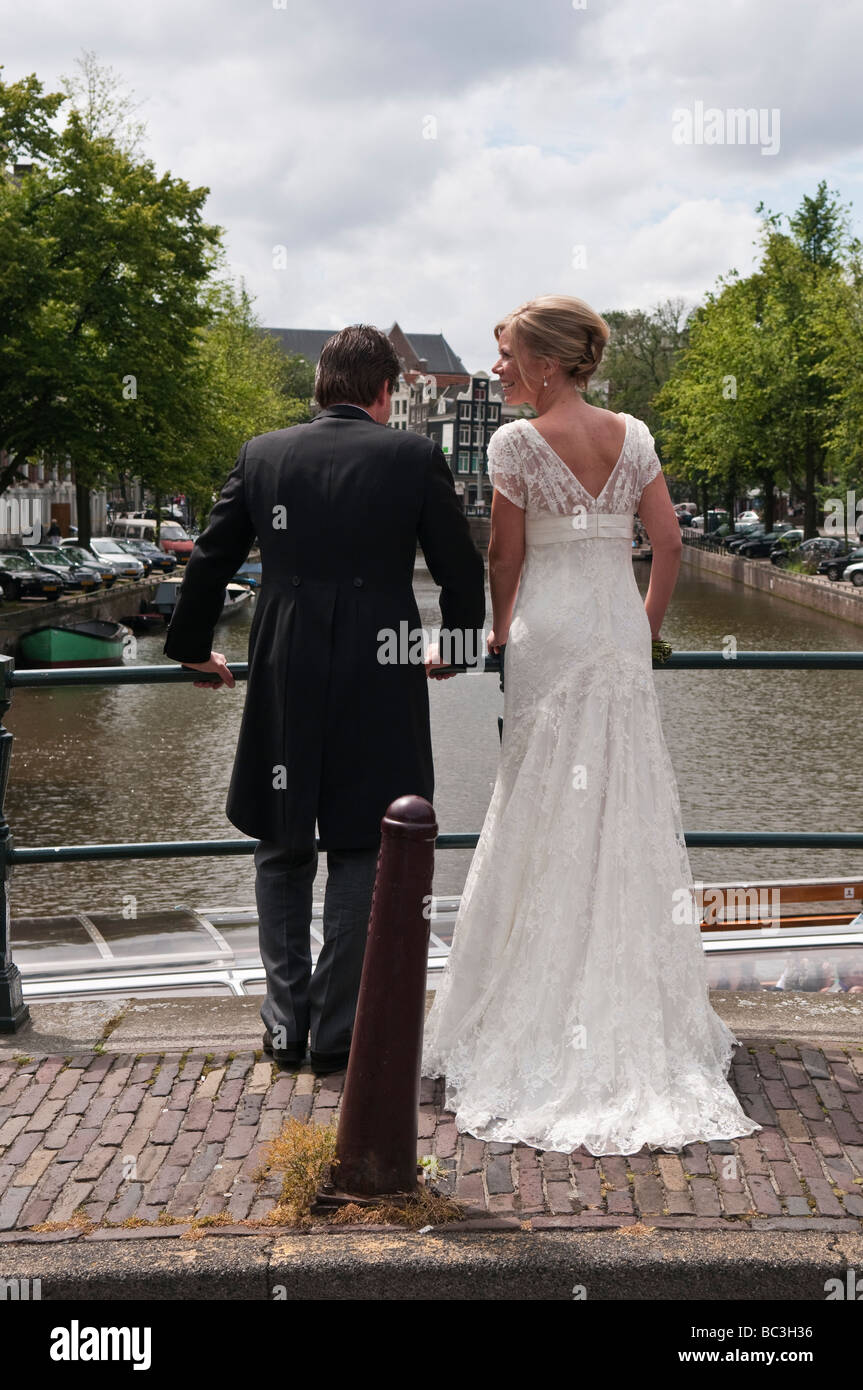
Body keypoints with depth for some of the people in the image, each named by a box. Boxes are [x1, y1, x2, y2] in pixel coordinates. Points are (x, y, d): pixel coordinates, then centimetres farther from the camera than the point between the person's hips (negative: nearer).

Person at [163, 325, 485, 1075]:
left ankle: (288, 1020, 20)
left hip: (283, 681, 2)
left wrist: (194, 648, 23)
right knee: (360, 856, 9)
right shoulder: (415, 455, -3)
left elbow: (210, 561, 8)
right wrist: (455, 644, 20)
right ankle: (336, 1033, 13)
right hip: (379, 682, -2)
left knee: (283, 851, 17)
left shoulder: (263, 454, 4)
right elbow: (461, 567, 2)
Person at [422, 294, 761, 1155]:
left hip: (551, 633, -4)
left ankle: (548, 999, 13)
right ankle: (637, 1002, 18)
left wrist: (500, 632, 13)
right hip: (621, 630, 4)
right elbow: (668, 542, 3)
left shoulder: (518, 442, -7)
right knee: (629, 803, 10)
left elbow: (506, 556, -3)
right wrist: (648, 625, 15)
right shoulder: (633, 435, 5)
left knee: (550, 805, 4)